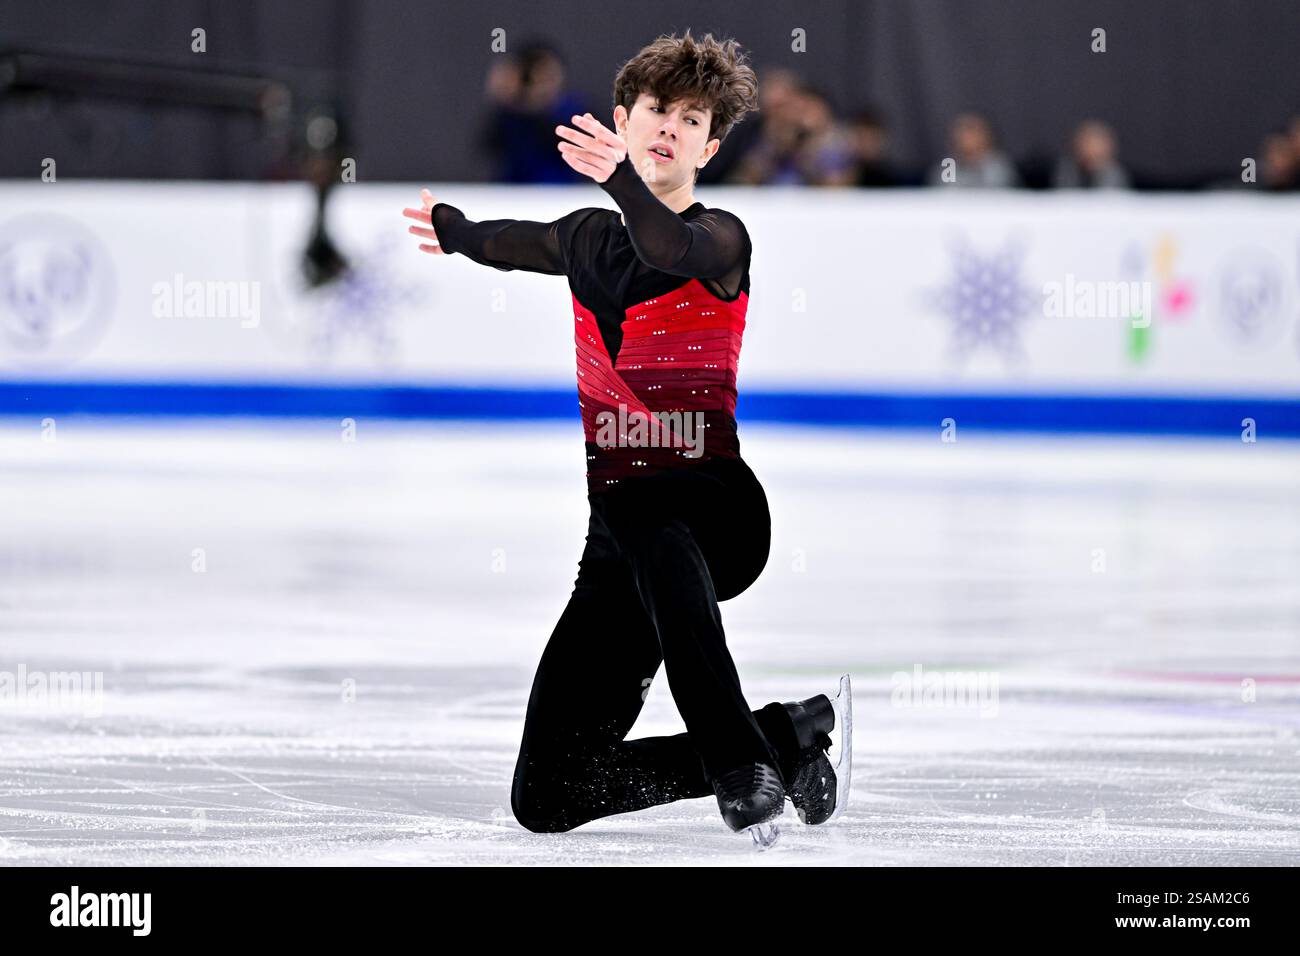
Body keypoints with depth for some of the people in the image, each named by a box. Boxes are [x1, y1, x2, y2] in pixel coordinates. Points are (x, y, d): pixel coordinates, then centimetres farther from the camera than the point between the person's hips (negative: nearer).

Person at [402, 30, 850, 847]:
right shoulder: (590, 236, 13)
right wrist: (451, 228, 57)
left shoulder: (721, 238, -4)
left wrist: (623, 180, -49)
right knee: (545, 800, -3)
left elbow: (674, 249, -30)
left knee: (640, 514, -46)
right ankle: (791, 733, 8)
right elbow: (510, 243, 37)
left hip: (714, 510, -6)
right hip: (624, 541, 6)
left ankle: (739, 759, -40)